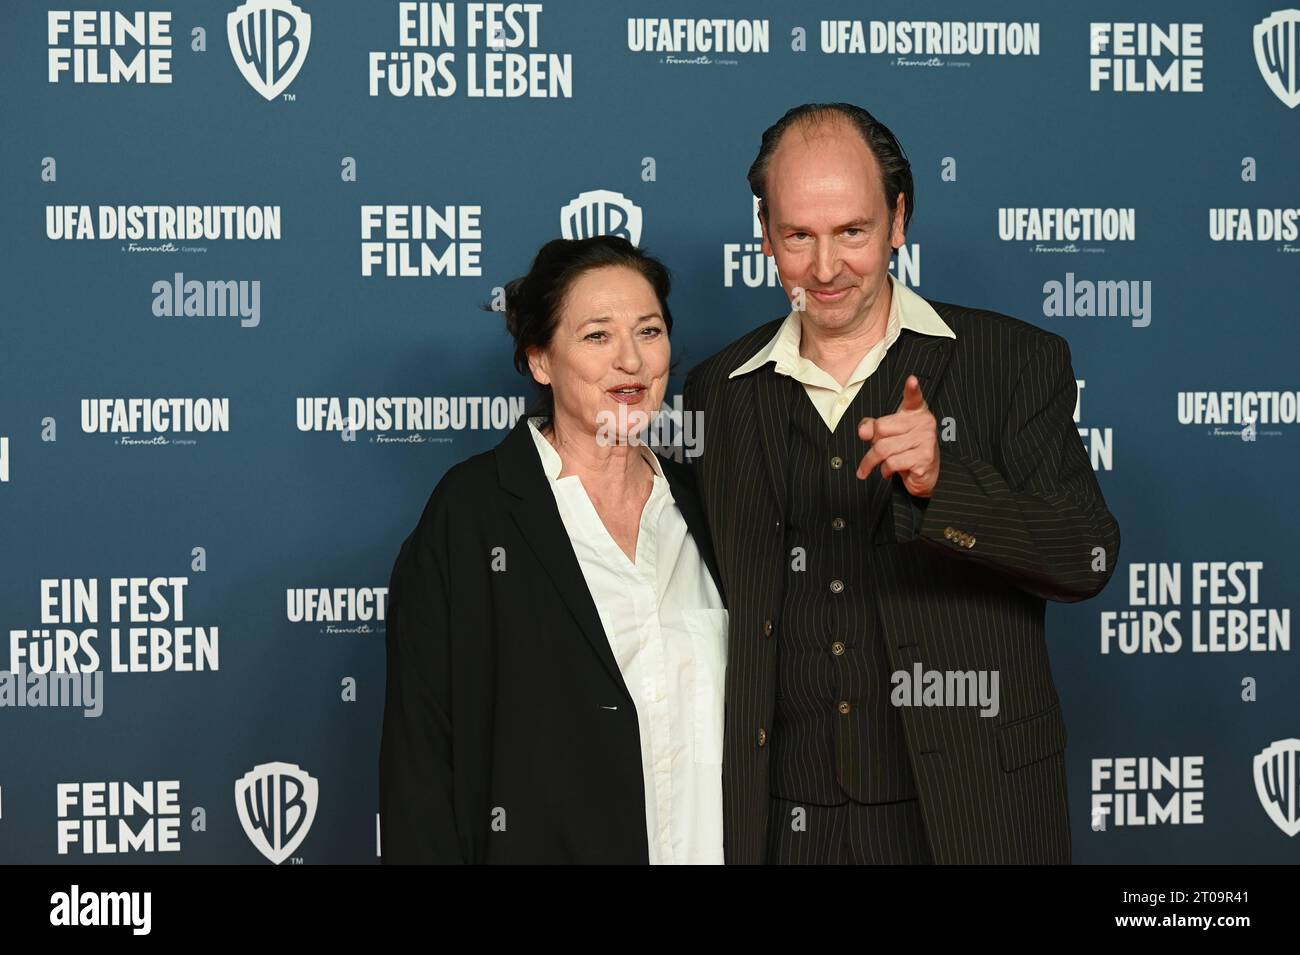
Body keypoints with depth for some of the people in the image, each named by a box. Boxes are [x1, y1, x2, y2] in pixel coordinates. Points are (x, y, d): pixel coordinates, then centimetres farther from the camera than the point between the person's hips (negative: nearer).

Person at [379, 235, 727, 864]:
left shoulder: (696, 504, 6)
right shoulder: (471, 511, -9)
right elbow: (420, 737, -11)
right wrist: (430, 851, -17)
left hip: (705, 839, 5)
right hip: (540, 841, -5)